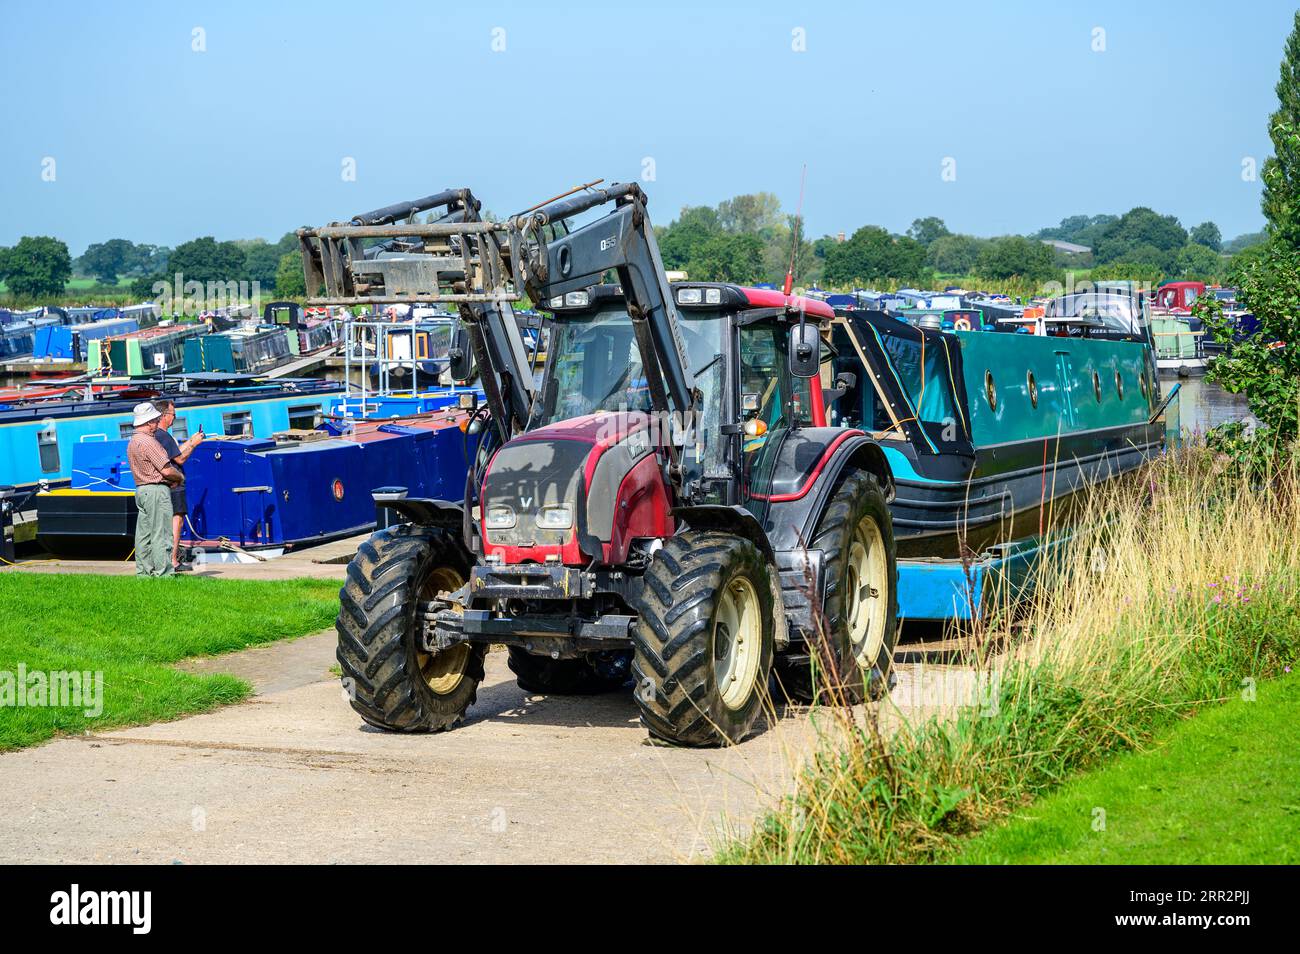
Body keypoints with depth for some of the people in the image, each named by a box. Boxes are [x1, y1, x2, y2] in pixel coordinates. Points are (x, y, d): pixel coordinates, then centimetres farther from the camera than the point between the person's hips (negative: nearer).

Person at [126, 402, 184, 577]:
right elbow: (166, 470, -19)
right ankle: (163, 574, -9)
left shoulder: (132, 442, 16)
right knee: (161, 535, -8)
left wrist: (170, 479, 7)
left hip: (141, 489, 10)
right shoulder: (148, 442, -16)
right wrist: (180, 477, 1)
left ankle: (143, 572, 15)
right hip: (157, 490, -10)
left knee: (144, 535, 11)